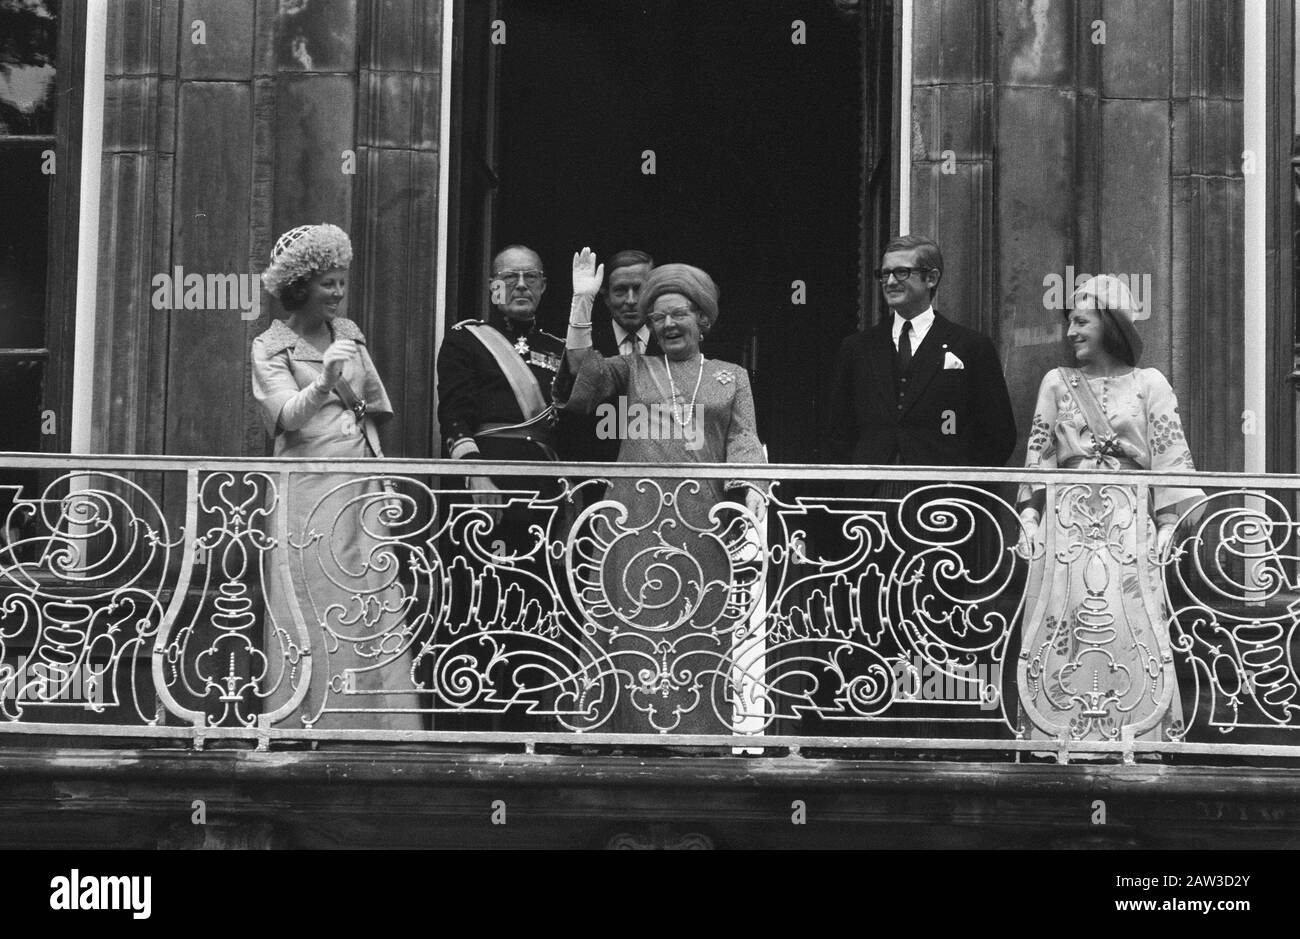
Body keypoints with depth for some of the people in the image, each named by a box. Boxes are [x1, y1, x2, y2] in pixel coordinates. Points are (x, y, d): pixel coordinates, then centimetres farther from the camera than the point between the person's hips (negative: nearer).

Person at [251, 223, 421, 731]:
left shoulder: (348, 332, 14)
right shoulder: (270, 348, -1)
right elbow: (287, 414, -17)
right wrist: (323, 384, -37)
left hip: (361, 488, 5)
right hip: (308, 488, -4)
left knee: (371, 610, 0)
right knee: (312, 610, -6)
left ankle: (373, 723, 3)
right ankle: (313, 723, -1)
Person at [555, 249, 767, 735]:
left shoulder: (732, 377, 16)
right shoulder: (631, 370, 15)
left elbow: (743, 442, 7)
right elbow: (584, 370, -2)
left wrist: (752, 495, -10)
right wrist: (583, 301, -8)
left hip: (702, 525, 0)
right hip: (632, 521, 0)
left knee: (701, 639, -2)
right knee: (630, 638, -4)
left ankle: (698, 736, 4)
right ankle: (630, 733, 1)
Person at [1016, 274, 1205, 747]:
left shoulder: (1149, 384, 6)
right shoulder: (1056, 382, 11)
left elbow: (1169, 459, 3)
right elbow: (1037, 456, 11)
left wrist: (1167, 526, -4)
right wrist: (1029, 517, 2)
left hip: (1128, 527, -1)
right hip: (1066, 524, 1)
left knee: (1128, 632, -7)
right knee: (1063, 633, -4)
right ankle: (1058, 738, 2)